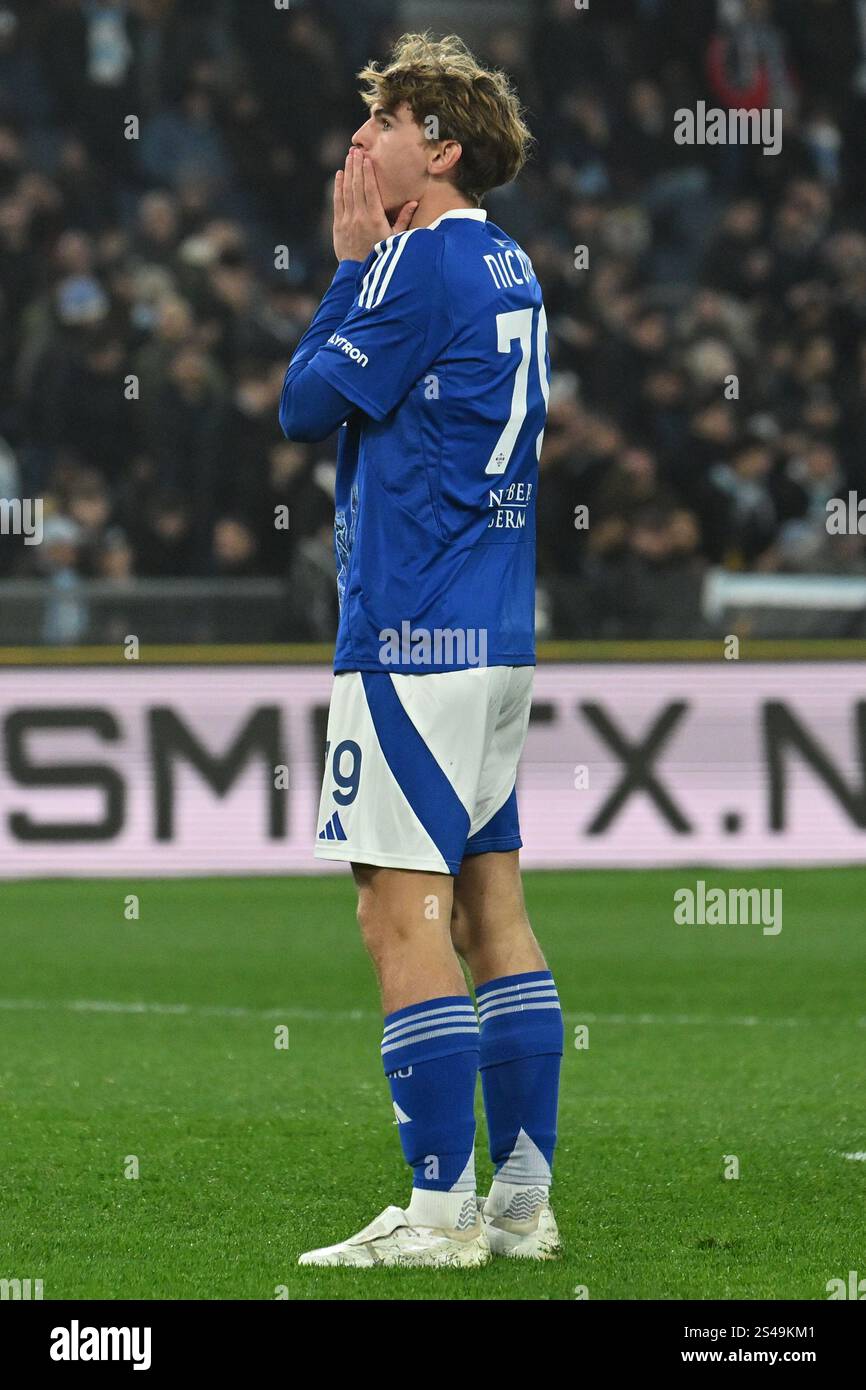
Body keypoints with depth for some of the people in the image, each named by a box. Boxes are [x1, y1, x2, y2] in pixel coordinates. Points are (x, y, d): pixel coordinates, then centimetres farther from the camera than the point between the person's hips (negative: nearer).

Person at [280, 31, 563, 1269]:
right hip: (498, 632, 9)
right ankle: (523, 1199, 11)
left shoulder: (421, 262, -13)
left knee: (405, 914, -9)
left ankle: (440, 1211, -11)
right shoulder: (507, 268, 15)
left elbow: (308, 405, -7)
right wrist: (366, 262, 13)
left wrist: (351, 262, 1)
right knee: (491, 908, 10)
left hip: (413, 638, -9)